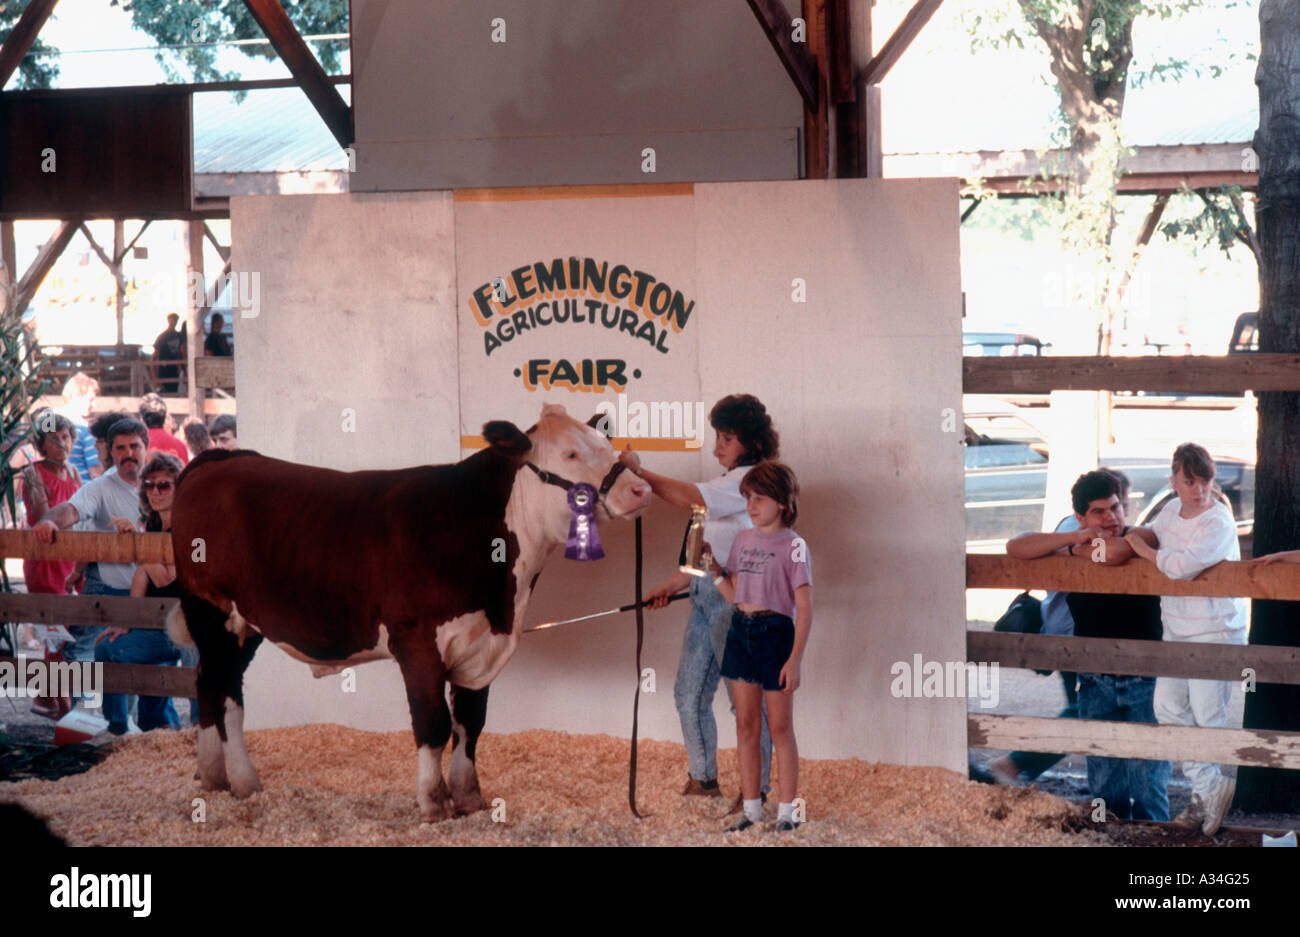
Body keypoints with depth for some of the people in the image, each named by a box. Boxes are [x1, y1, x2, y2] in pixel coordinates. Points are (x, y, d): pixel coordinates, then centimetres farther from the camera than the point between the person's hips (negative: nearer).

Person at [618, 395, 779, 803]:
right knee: (689, 694, 12)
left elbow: (689, 496, -23)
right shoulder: (728, 484, 19)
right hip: (705, 598, 10)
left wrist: (640, 471, -16)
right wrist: (672, 586, 20)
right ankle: (702, 780, 24)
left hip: (735, 601, -10)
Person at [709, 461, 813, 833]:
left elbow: (804, 607, -13)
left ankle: (786, 812, 12)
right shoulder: (743, 539, 9)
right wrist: (714, 569, -3)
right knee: (745, 725, 9)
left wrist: (795, 659, -18)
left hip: (775, 632, -6)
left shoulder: (793, 545, -10)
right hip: (740, 631, 6)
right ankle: (751, 809, 17)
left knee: (779, 728, 3)